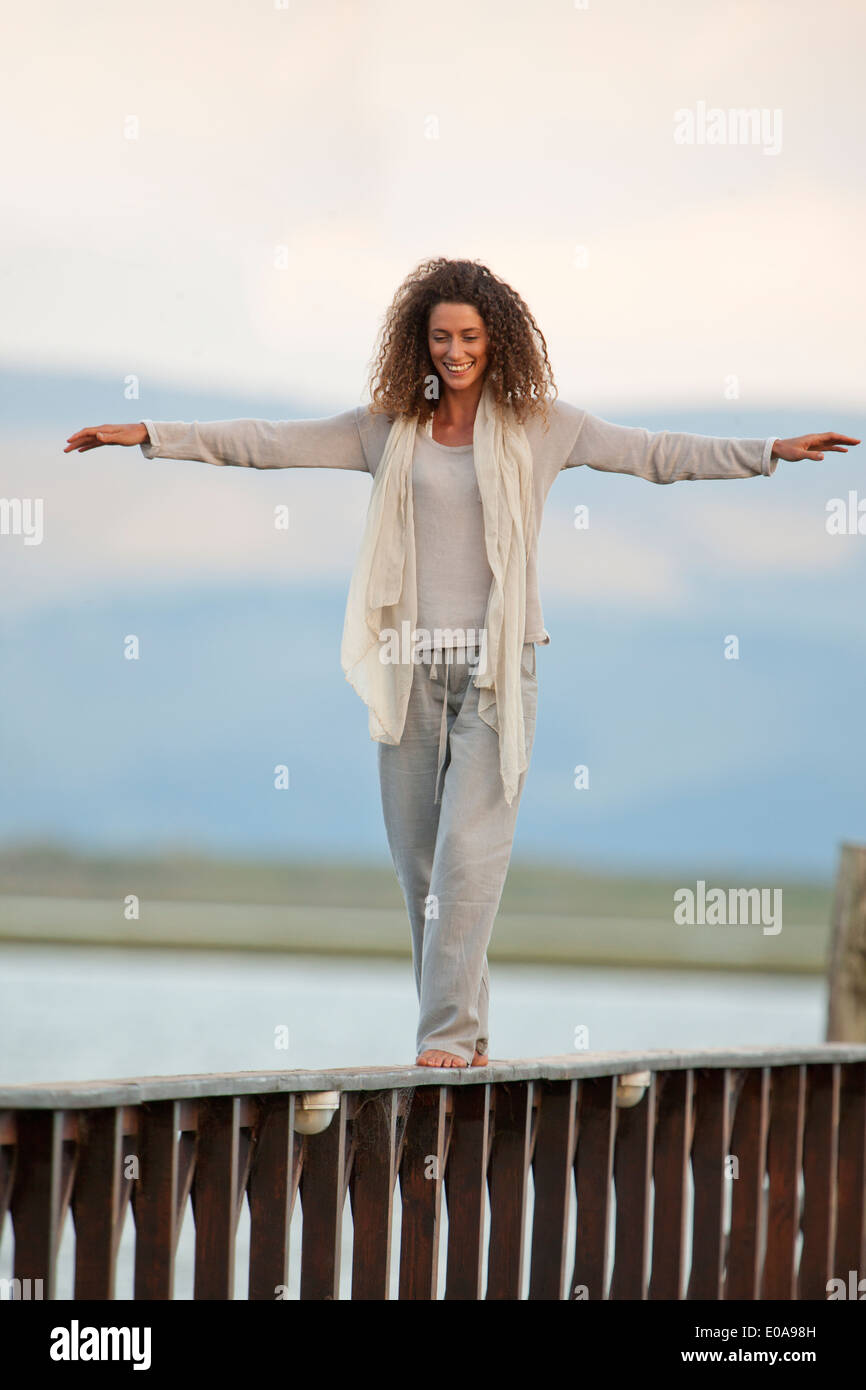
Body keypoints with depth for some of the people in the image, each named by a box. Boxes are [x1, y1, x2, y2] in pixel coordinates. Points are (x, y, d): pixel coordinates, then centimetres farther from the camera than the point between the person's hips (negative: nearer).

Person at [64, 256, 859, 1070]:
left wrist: (770, 452, -1)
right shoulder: (390, 429, 7)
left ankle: (450, 1034, -11)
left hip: (496, 665, -2)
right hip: (413, 663, 3)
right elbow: (269, 443, 7)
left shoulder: (538, 427, 3)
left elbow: (658, 455, 5)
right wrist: (150, 435, 2)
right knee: (418, 857, 4)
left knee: (470, 849, -11)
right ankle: (463, 1030, 14)